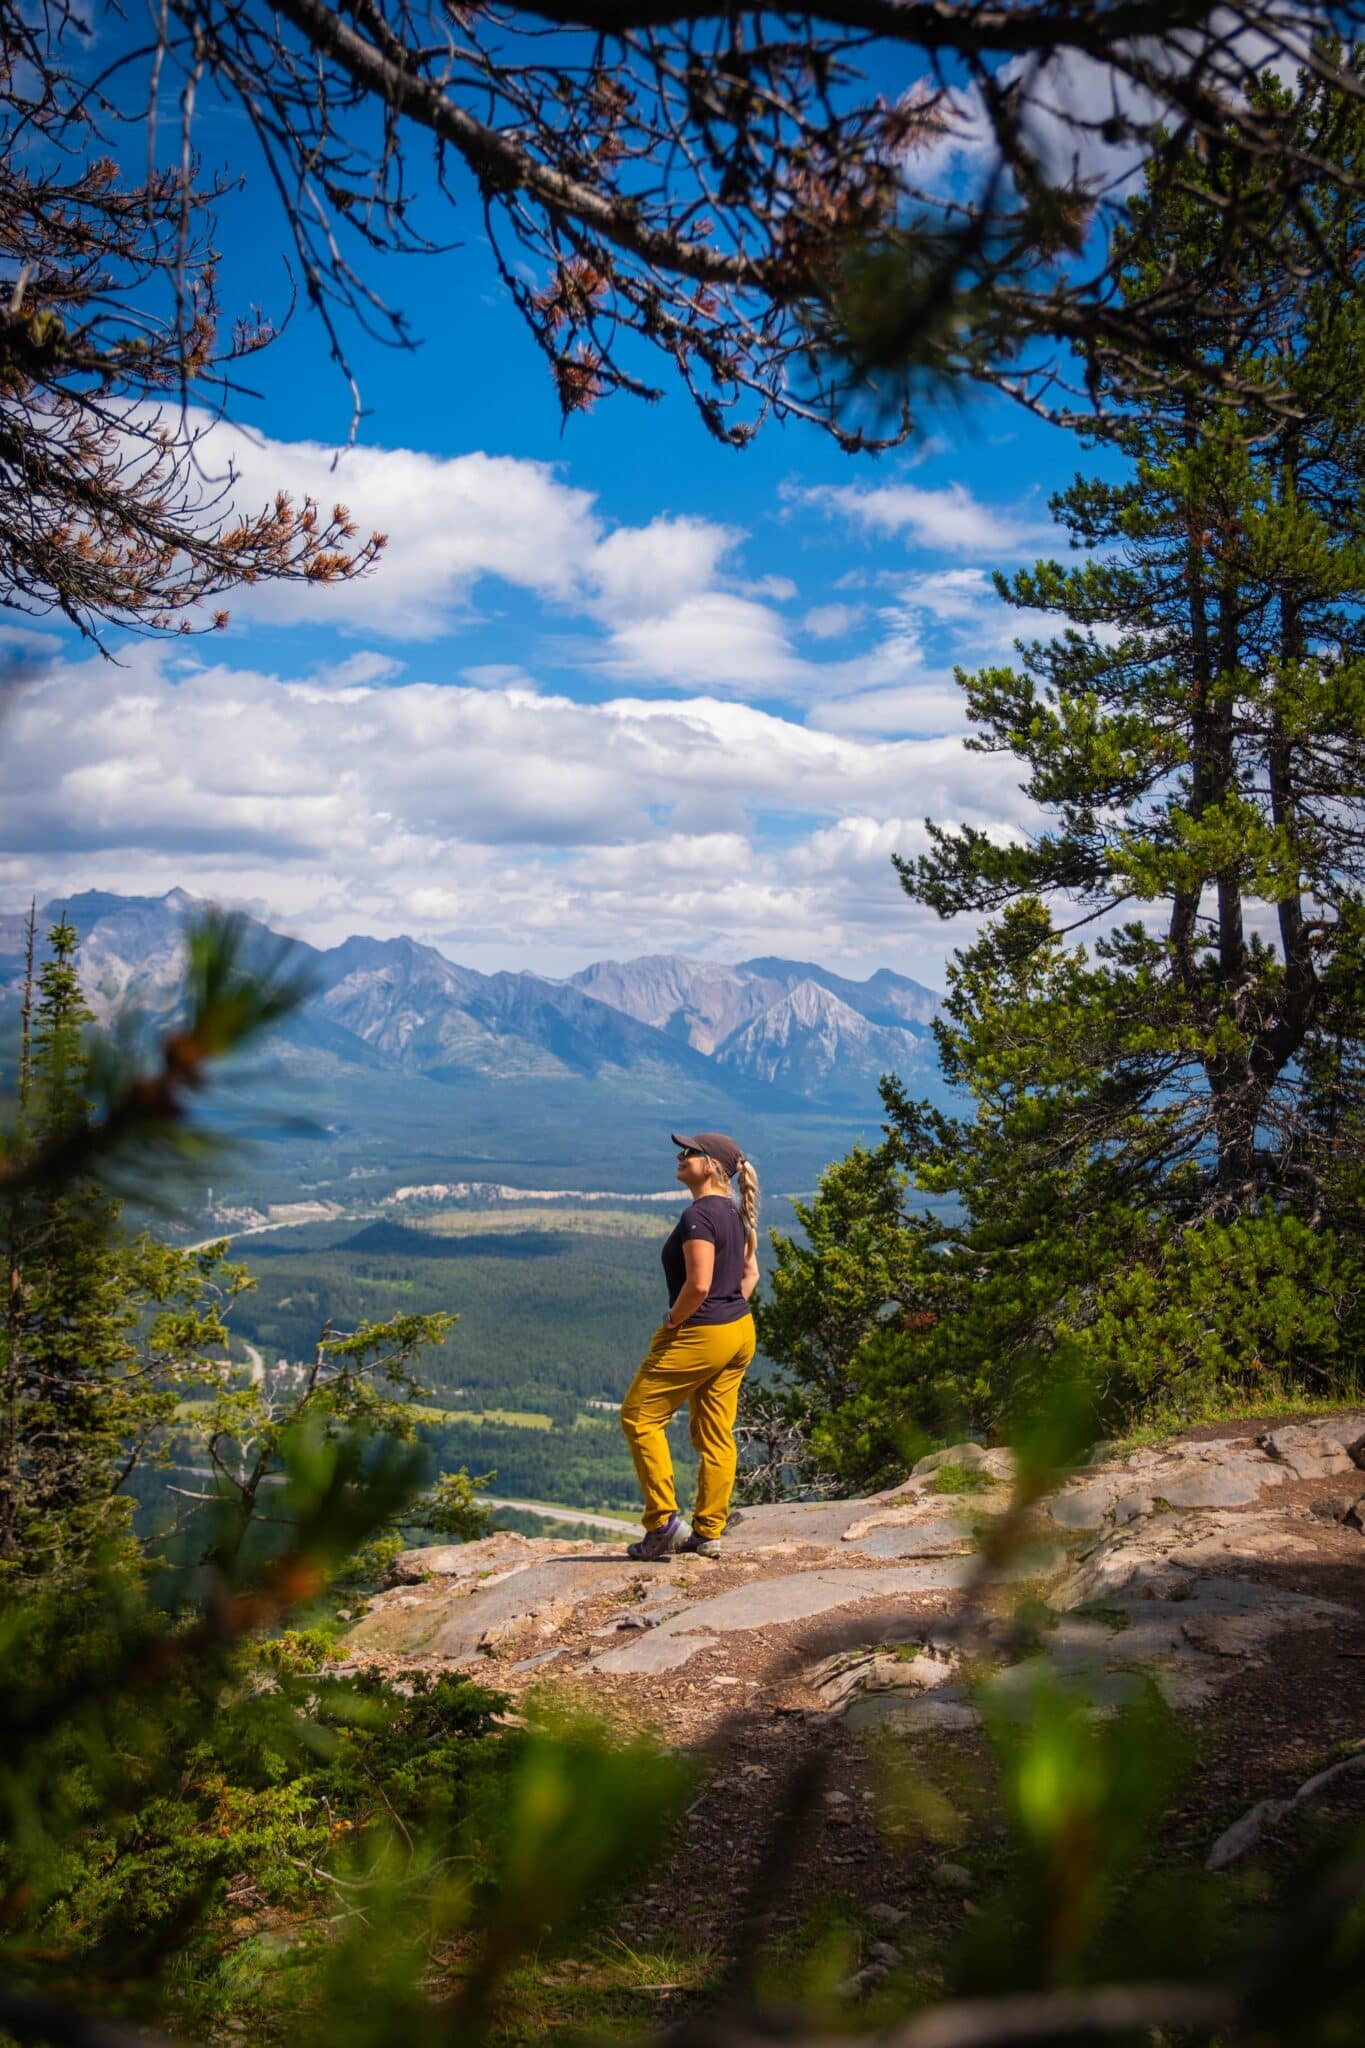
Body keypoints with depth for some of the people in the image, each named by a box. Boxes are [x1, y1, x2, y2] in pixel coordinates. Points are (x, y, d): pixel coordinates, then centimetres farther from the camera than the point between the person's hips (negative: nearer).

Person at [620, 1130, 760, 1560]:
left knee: (640, 1416, 4)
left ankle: (663, 1522, 3)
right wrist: (730, 1312, 13)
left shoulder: (697, 1216, -19)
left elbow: (698, 1284, -25)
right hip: (740, 1334, 9)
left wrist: (671, 1322, -12)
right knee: (716, 1434, 11)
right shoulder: (733, 1215, 10)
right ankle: (709, 1533, 15)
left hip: (700, 1335, -9)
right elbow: (750, 1274, 18)